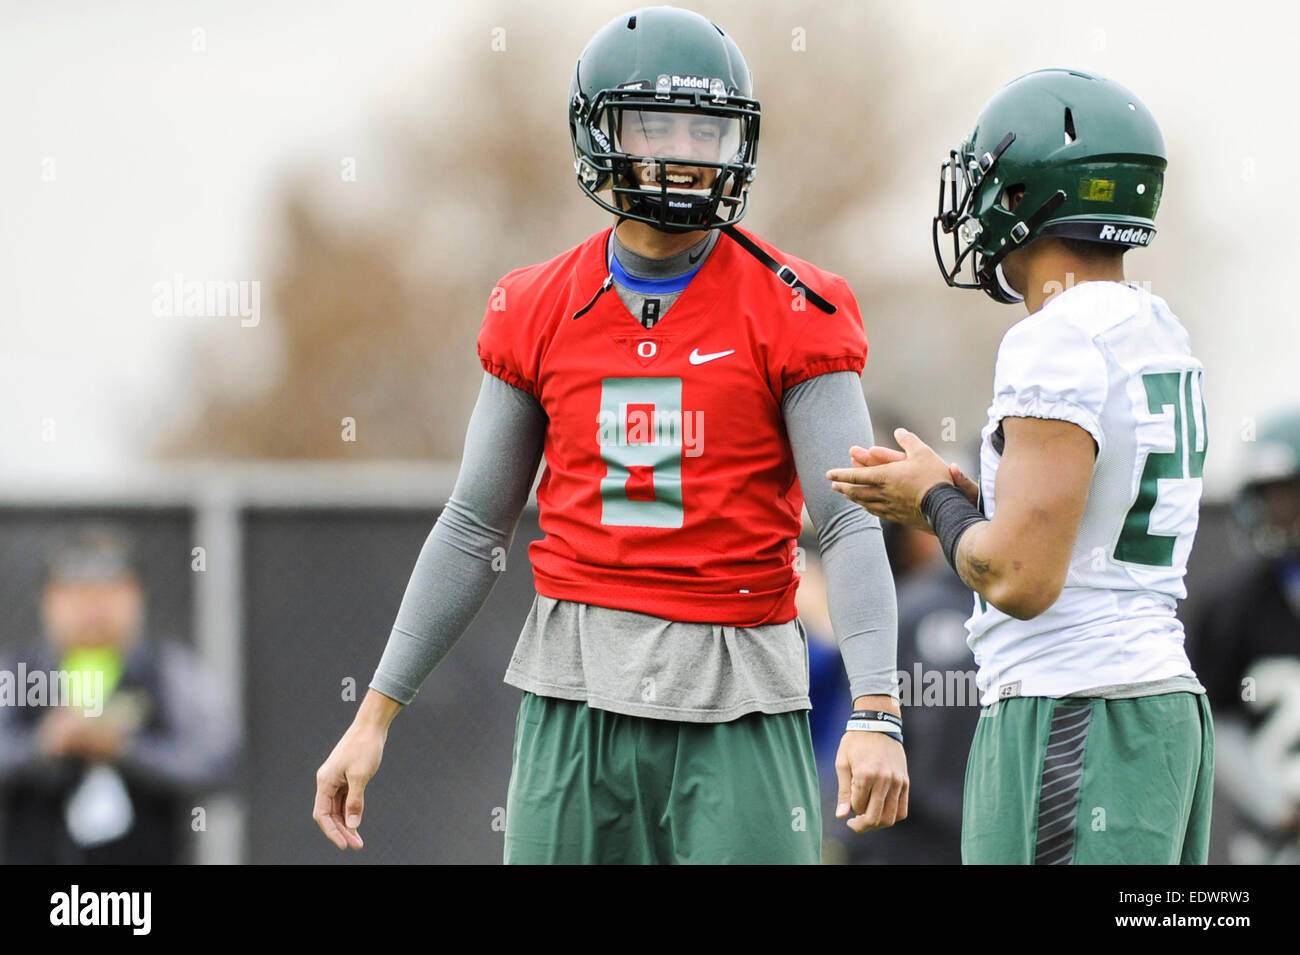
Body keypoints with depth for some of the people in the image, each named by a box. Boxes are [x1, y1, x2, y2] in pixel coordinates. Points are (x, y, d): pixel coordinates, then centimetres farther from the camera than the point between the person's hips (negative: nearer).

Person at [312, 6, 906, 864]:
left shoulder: (792, 313, -2)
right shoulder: (540, 312, 8)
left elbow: (850, 527, -7)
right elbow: (475, 528, 14)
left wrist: (876, 714, -20)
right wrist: (377, 713, 12)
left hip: (734, 700, -3)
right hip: (577, 693, 3)